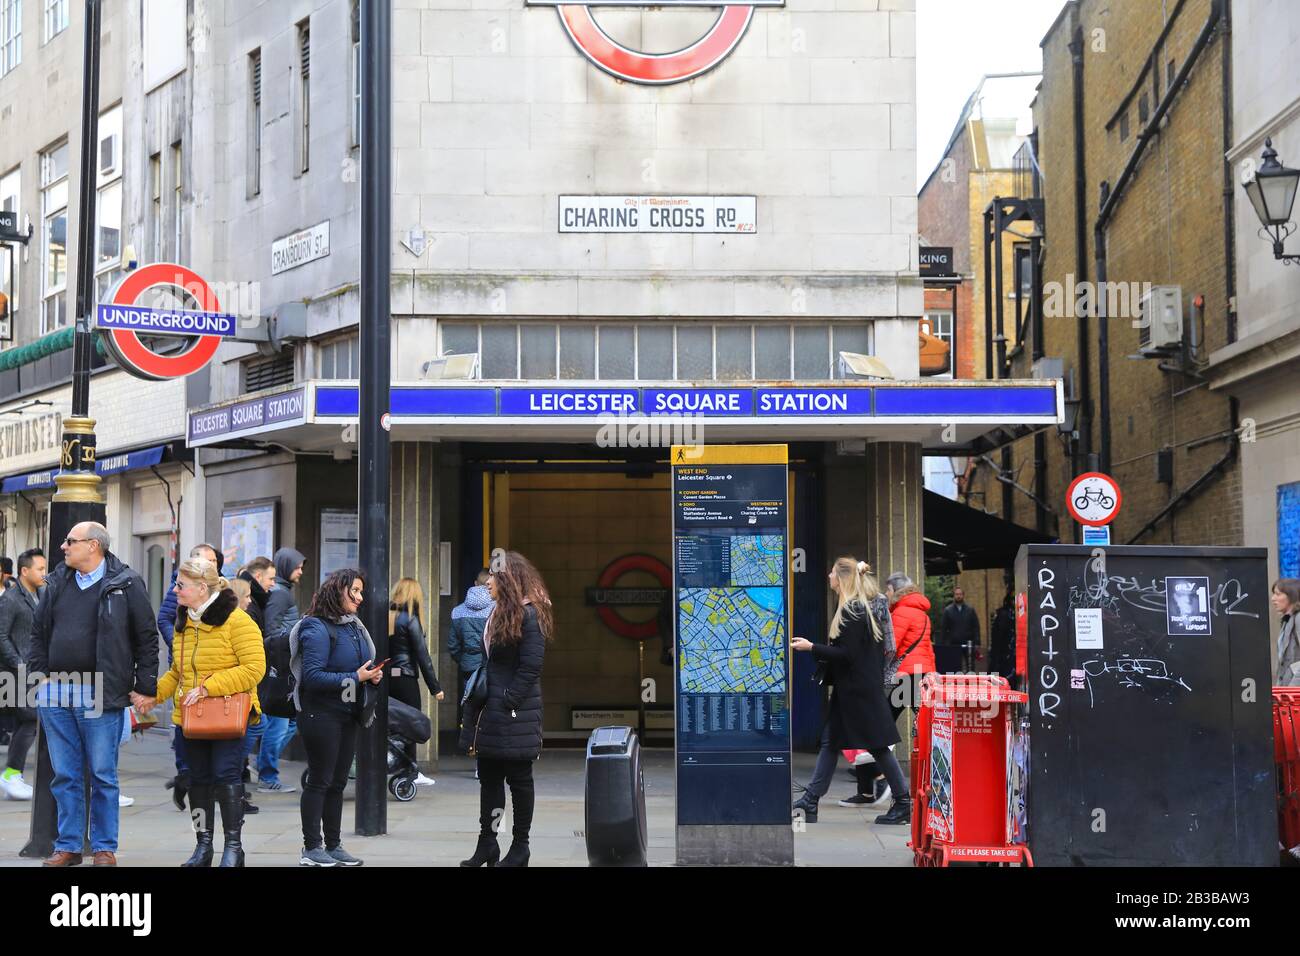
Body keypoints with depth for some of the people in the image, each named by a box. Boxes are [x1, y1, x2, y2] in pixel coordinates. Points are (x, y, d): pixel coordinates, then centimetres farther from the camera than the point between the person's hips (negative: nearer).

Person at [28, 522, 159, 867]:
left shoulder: (126, 585, -3)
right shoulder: (57, 584, 13)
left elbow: (147, 638, -2)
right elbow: (39, 632, 18)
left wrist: (144, 687, -5)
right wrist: (39, 676, 8)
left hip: (99, 696, -5)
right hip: (55, 693, 5)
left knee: (102, 775, 2)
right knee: (65, 776, 9)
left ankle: (105, 848, 10)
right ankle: (68, 846, 17)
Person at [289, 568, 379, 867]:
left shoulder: (354, 627, 9)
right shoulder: (317, 629, -15)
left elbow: (363, 665, 21)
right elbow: (313, 676, -22)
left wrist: (373, 674, -2)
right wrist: (356, 678, -21)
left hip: (348, 716, 8)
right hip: (321, 715, -8)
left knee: (338, 782, 13)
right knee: (319, 781, -1)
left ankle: (333, 845, 21)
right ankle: (312, 848, 7)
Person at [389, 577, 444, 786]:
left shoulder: (386, 616, 6)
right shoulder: (410, 619, -8)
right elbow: (422, 655, -9)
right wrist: (435, 687, -6)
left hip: (385, 678, 5)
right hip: (406, 678, -5)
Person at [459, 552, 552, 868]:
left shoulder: (528, 615, -12)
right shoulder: (498, 613, 16)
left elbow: (531, 666, -17)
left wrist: (508, 701, -19)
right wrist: (475, 710, 13)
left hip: (514, 715, -9)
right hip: (489, 711, 9)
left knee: (518, 778, 1)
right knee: (488, 777, 11)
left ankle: (520, 848, 9)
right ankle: (487, 843, 18)